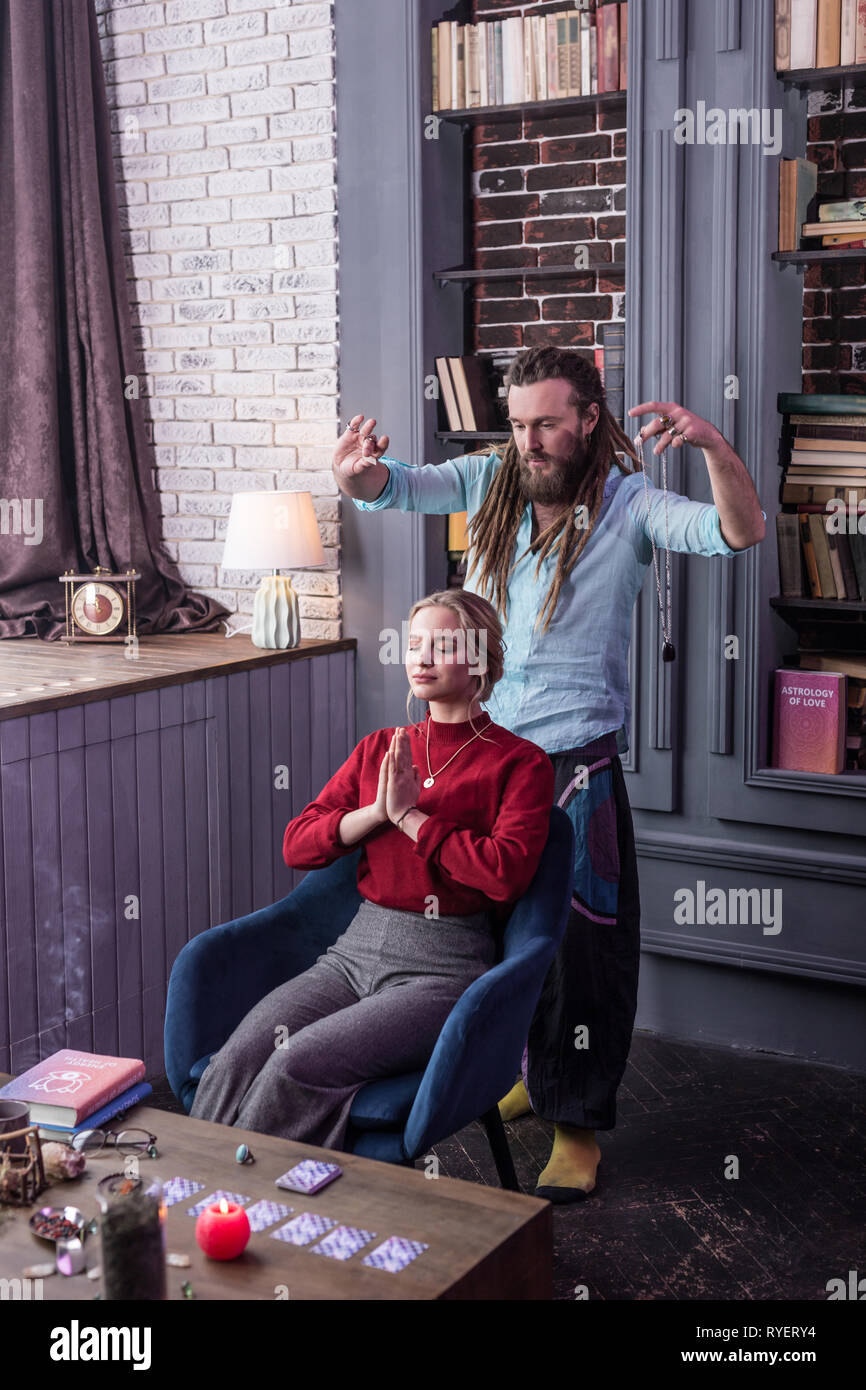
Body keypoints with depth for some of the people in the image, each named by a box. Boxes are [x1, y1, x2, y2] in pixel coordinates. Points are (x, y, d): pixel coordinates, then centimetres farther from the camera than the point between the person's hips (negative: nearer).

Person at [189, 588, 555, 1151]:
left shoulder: (521, 762, 2)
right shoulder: (380, 749, 17)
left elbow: (506, 872, -15)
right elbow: (296, 844, 10)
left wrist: (409, 815, -8)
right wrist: (376, 811, -5)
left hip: (441, 969, -5)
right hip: (355, 953, 5)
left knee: (296, 1068, -27)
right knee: (234, 1063, -21)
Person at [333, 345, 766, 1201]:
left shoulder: (628, 503, -7)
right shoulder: (490, 481, 3)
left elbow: (740, 533, -17)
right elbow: (394, 487, -1)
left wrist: (712, 445, -35)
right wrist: (355, 475, -26)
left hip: (576, 767, -4)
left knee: (580, 947, 1)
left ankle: (578, 1128, 16)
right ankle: (523, 1073, 40)